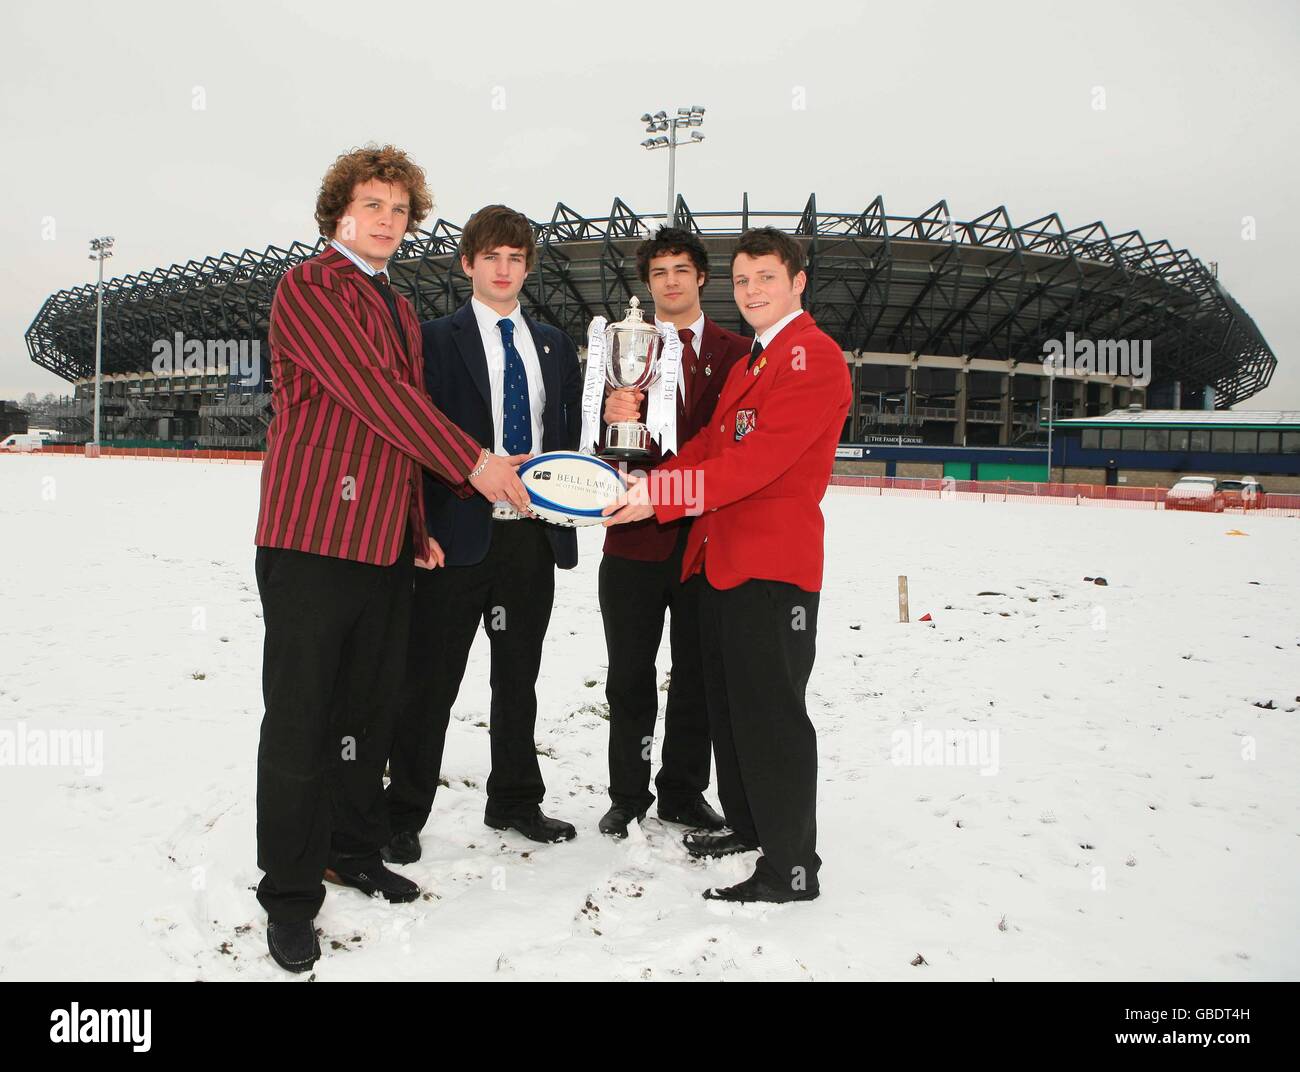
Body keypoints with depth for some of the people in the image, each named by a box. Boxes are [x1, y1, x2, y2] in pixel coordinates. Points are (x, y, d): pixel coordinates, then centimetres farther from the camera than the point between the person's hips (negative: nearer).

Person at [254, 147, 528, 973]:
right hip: (312, 537, -7)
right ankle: (290, 895, 9)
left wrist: (419, 524, 15)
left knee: (372, 705, 13)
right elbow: (369, 389, -15)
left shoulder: (401, 309, 21)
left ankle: (355, 849, 29)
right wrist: (472, 461, -15)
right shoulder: (308, 286, -4)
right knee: (301, 717, -1)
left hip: (386, 539, 7)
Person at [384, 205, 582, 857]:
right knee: (431, 680, 2)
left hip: (535, 535, 5)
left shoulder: (554, 345, 15)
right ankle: (405, 814, 15)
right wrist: (423, 528, -15)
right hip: (460, 535, -4)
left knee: (519, 674, 15)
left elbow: (569, 432, 17)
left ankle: (515, 801, 29)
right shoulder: (437, 339, 0)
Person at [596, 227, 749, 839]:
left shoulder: (735, 352, 8)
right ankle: (628, 796, 21)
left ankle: (683, 794, 24)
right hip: (636, 535, 0)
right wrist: (614, 417, -23)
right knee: (630, 675, 7)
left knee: (698, 674, 8)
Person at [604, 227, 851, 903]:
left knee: (769, 712, -6)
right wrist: (647, 487, -1)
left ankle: (792, 867, 3)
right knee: (729, 702, 17)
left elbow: (760, 458, -20)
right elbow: (709, 445, 16)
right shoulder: (749, 364, 23)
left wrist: (661, 496, -22)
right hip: (723, 559, 10)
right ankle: (747, 826, 33)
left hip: (774, 564, -10)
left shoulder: (813, 356, -10)